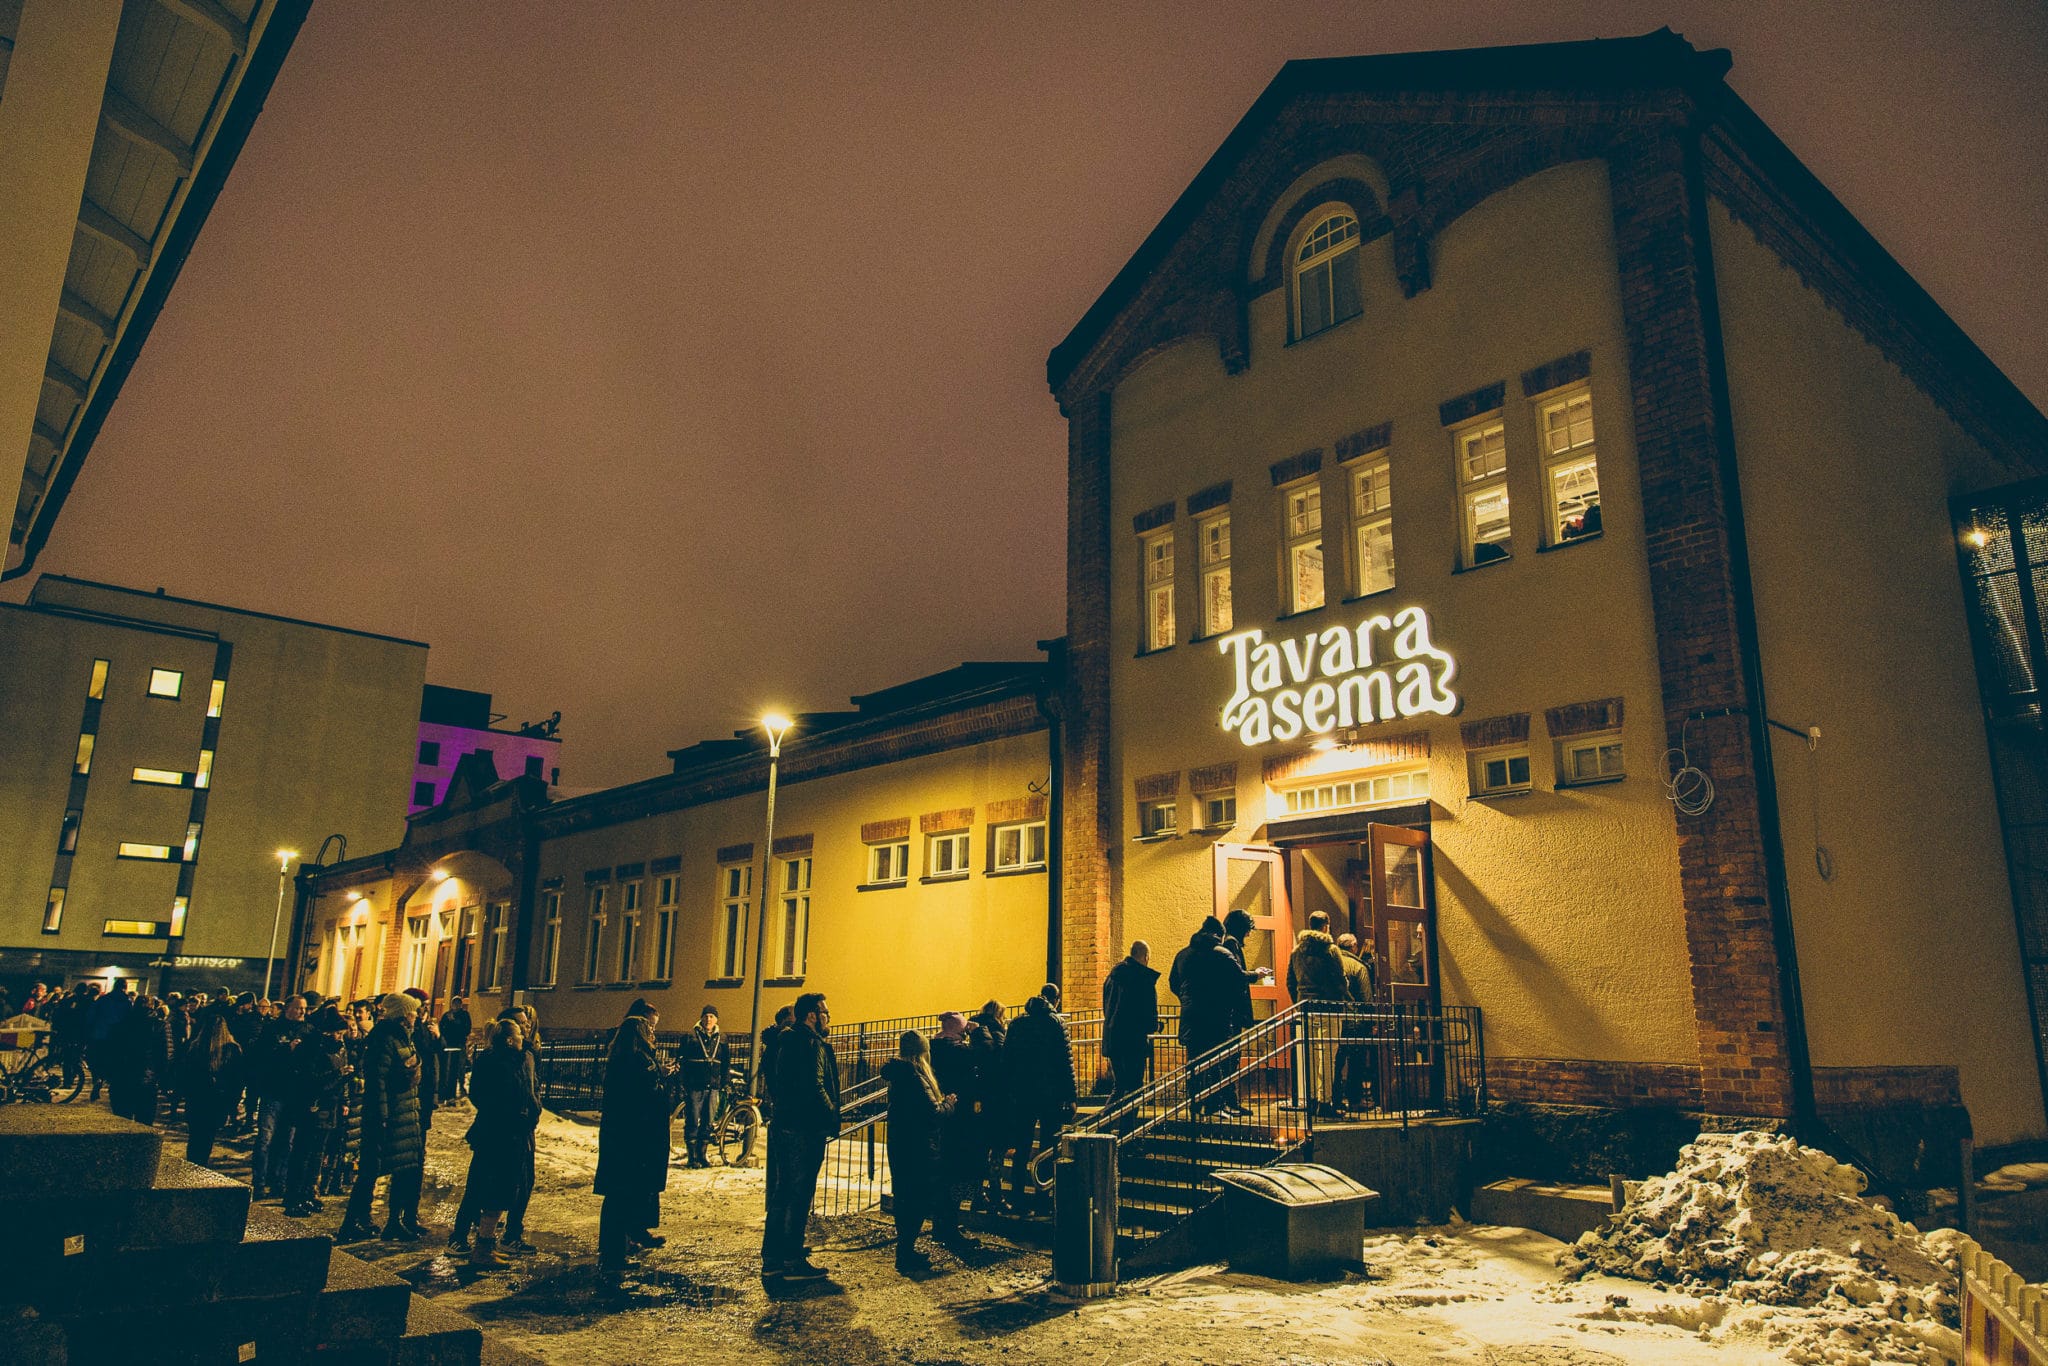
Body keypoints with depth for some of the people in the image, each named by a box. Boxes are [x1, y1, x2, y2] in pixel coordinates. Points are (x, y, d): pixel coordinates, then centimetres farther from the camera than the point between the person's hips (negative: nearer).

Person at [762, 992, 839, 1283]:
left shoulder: (786, 1041, 15)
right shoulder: (813, 1044, -14)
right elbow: (815, 1087, -21)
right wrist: (833, 1119, -11)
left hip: (782, 1124, 9)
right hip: (805, 1128, -9)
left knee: (781, 1193, 14)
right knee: (800, 1194, -1)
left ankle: (771, 1259, 18)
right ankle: (792, 1261, 5)